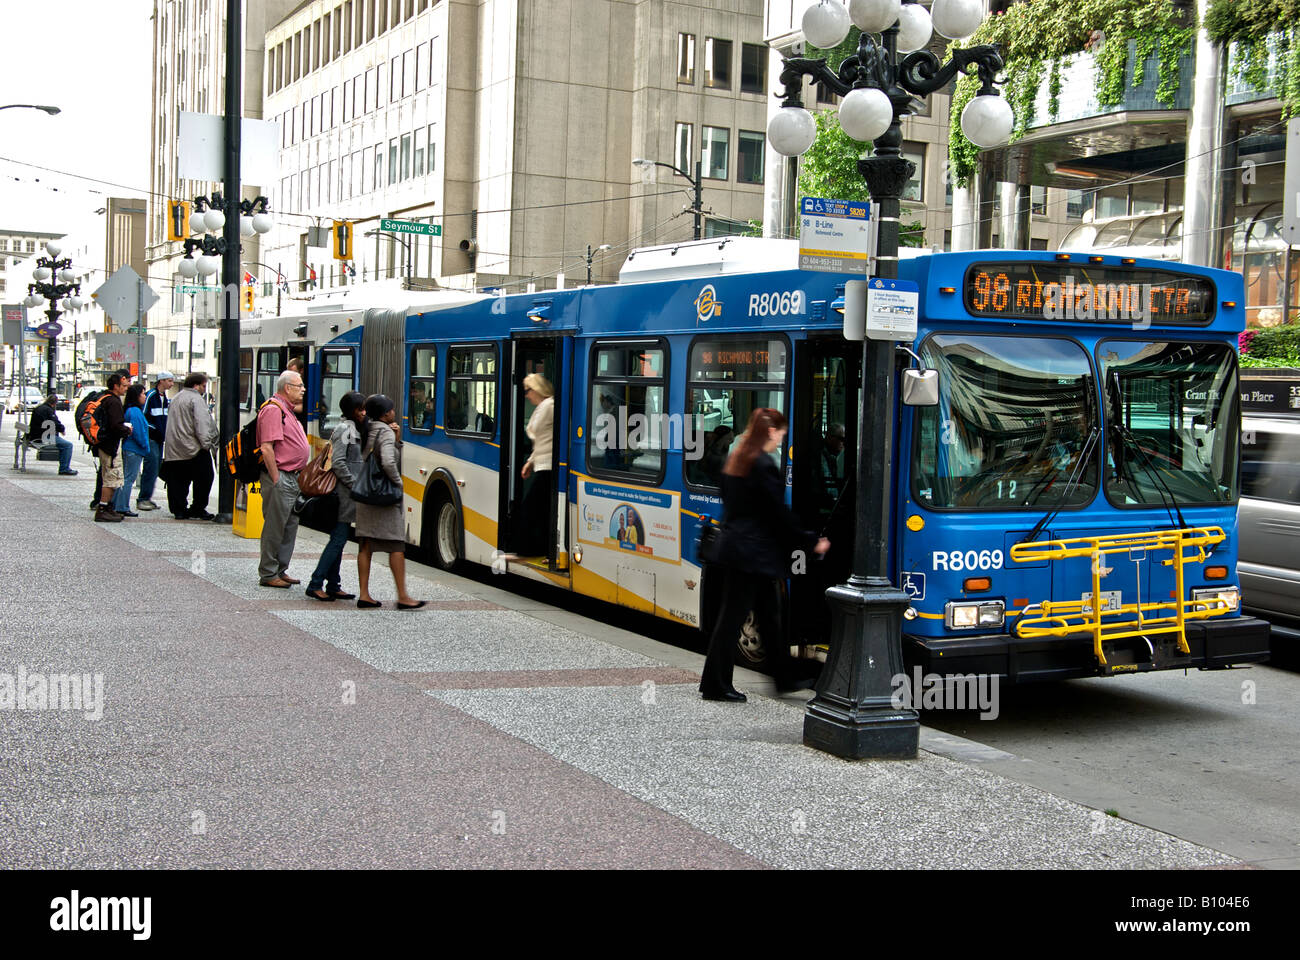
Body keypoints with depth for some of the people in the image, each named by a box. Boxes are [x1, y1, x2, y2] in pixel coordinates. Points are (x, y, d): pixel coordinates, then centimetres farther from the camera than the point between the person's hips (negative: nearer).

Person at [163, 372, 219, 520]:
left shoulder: (176, 399, 19)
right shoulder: (196, 398, -9)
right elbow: (201, 423, -18)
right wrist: (206, 444, -15)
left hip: (173, 450, 8)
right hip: (193, 448, -8)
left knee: (178, 481, 8)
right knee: (203, 479, 1)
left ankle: (178, 509, 7)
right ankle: (198, 509, 2)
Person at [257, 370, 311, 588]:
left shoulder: (287, 411, 19)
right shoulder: (273, 410, -14)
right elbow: (266, 448, -21)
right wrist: (276, 480, -21)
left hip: (293, 478, 10)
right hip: (280, 478, -10)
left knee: (290, 526, 14)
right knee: (274, 527, -3)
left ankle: (280, 571, 22)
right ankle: (268, 574, 4)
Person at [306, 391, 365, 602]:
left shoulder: (354, 430, 17)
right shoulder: (345, 429, -11)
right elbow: (338, 463, -18)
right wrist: (354, 484, -16)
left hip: (347, 495, 10)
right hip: (344, 494, -10)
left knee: (338, 540, 10)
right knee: (338, 539, -10)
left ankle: (333, 586, 14)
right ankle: (315, 584, -9)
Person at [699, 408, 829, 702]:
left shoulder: (737, 459, 11)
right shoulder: (763, 465, -16)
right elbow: (779, 513, -15)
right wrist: (811, 542, -7)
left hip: (735, 544, 10)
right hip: (754, 553, -10)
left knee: (768, 616, 15)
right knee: (733, 616, -3)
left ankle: (785, 678, 23)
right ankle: (716, 684, 4)